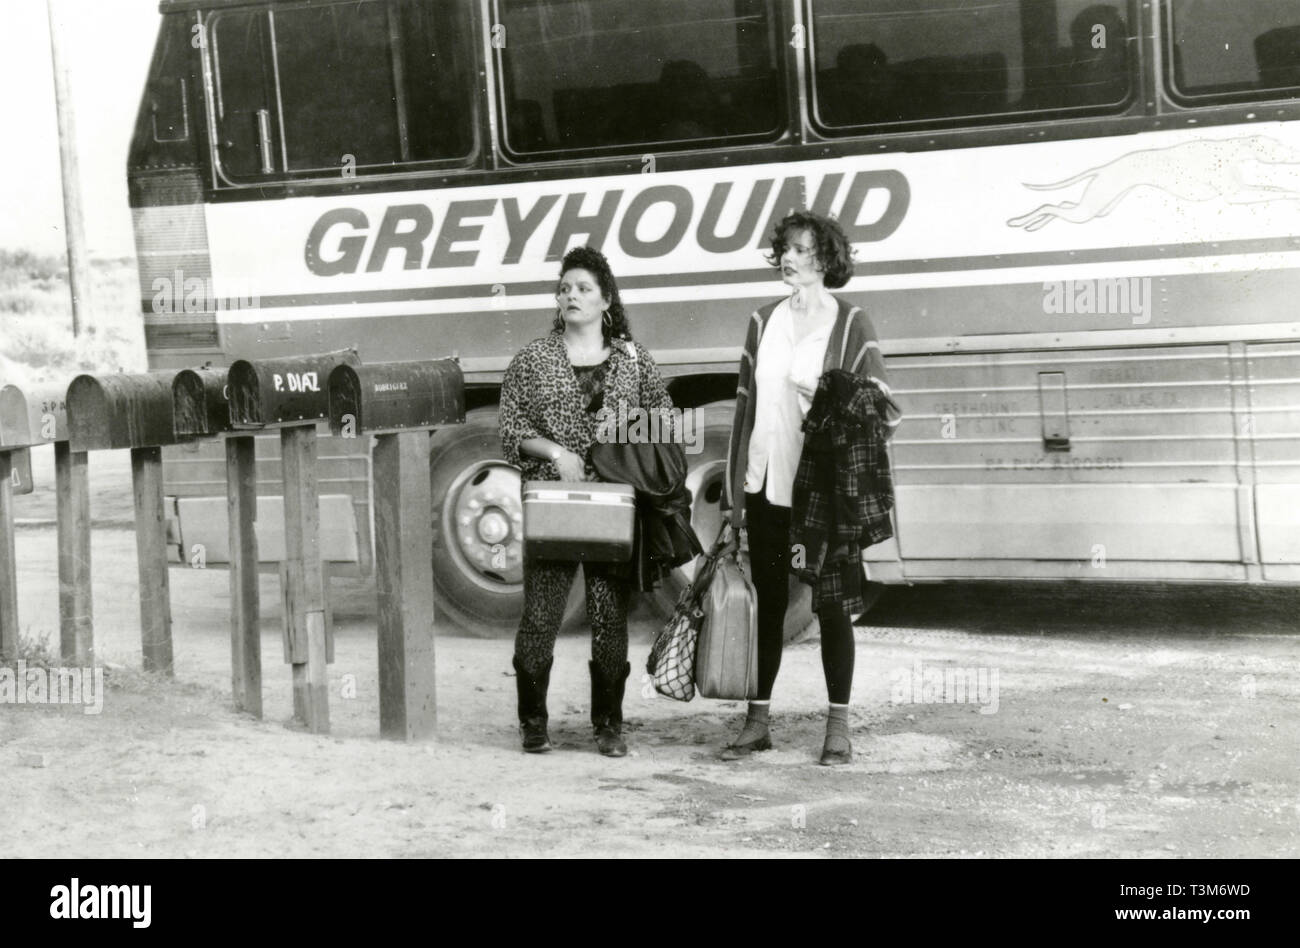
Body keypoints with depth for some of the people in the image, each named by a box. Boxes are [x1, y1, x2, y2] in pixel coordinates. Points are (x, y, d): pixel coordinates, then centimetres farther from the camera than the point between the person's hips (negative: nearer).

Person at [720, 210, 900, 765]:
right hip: (768, 484, 4)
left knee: (832, 604, 2)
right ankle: (758, 720, 17)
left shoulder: (850, 325, -2)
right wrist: (734, 487, 9)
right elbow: (746, 404, 12)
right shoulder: (764, 323, 11)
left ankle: (838, 726, 10)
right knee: (769, 602, 9)